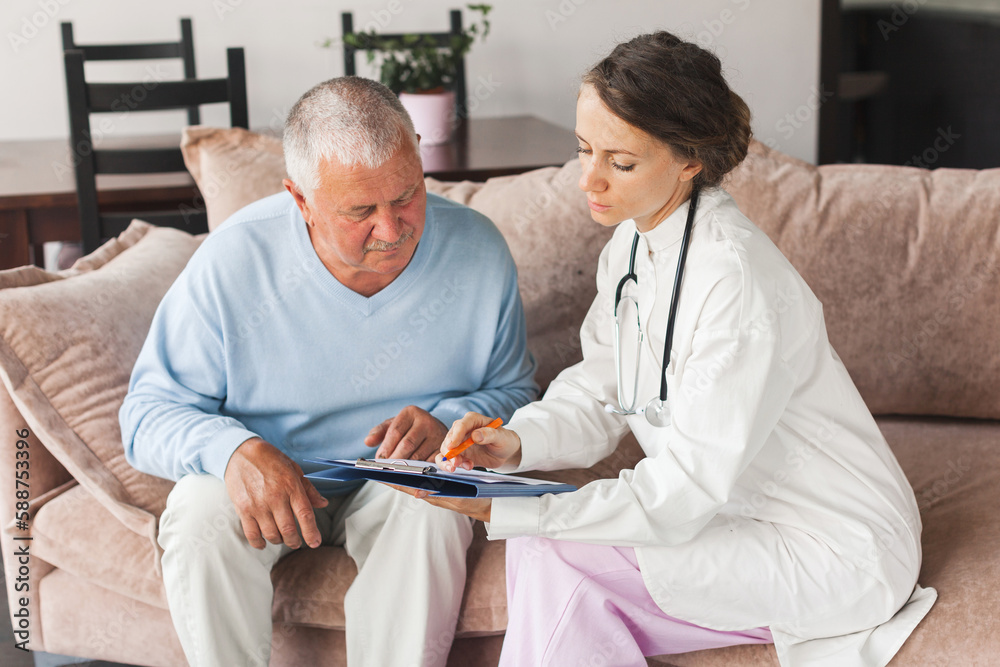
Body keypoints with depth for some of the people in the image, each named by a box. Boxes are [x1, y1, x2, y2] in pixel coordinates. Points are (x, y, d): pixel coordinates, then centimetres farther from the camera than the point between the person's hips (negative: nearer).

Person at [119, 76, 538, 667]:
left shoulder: (478, 251, -12)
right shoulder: (232, 262, -17)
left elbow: (513, 390, 2)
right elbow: (150, 413, -11)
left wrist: (446, 422, -22)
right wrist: (234, 450, -33)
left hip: (400, 480, 1)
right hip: (266, 479, 0)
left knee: (432, 511, -33)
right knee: (202, 514, -31)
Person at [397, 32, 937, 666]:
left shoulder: (736, 279, -27)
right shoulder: (633, 245, 1)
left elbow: (689, 485, -27)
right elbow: (598, 396, 6)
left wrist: (506, 512, -29)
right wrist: (518, 441, -15)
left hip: (832, 559, -8)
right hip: (732, 514, 8)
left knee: (551, 552, -19)